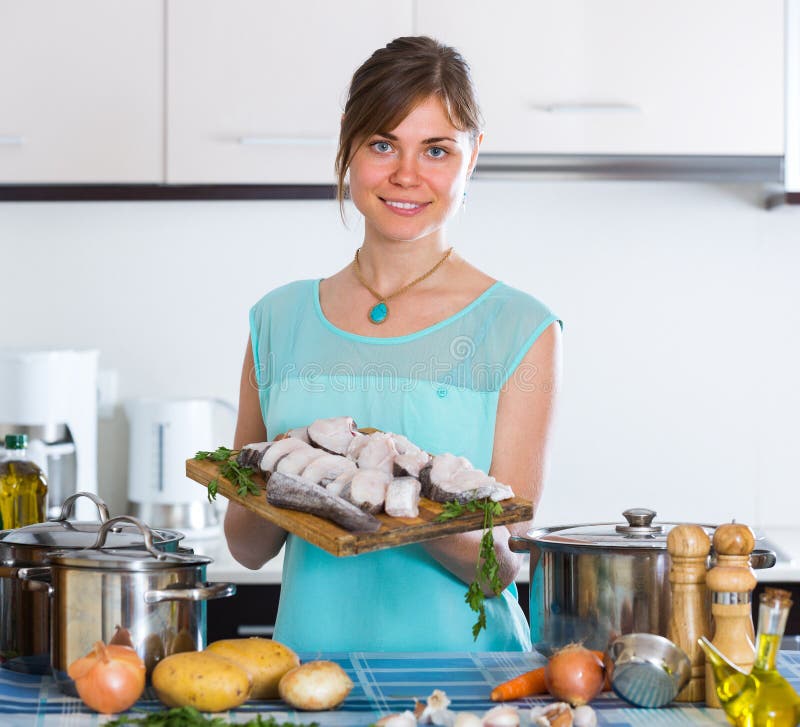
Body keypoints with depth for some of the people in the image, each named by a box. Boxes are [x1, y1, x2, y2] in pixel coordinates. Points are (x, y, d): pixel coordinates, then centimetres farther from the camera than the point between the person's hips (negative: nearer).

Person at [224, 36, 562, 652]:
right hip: (312, 656, 3)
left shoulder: (520, 329, 1)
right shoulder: (280, 320, 10)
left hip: (460, 655, -2)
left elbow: (504, 560, -3)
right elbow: (247, 547, 14)